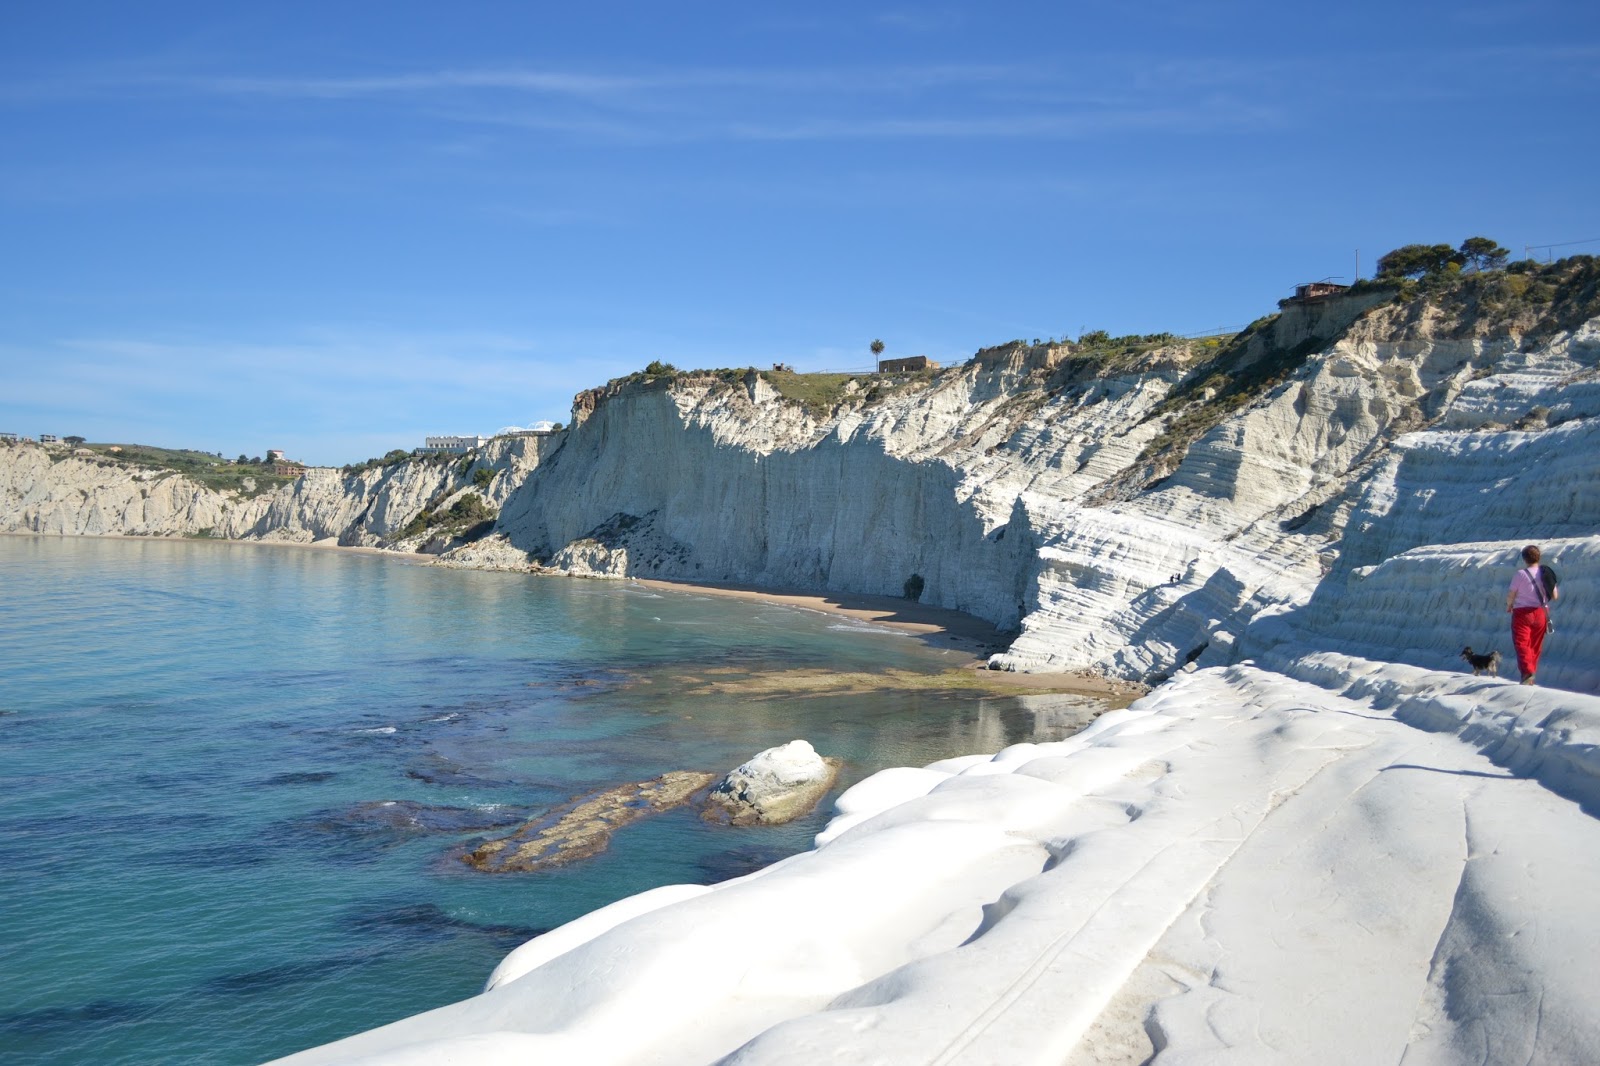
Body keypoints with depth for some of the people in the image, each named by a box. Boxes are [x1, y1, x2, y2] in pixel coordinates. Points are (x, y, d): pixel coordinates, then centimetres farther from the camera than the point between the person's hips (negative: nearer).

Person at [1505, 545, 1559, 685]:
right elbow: (1555, 596, 4)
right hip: (1541, 613, 5)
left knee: (1521, 643, -7)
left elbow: (1511, 595, -8)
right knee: (1535, 646, 14)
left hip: (1522, 612, -5)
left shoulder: (1520, 574, -11)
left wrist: (1509, 606, 13)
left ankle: (1527, 671, -28)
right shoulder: (1547, 573, 2)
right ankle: (1531, 676, 20)